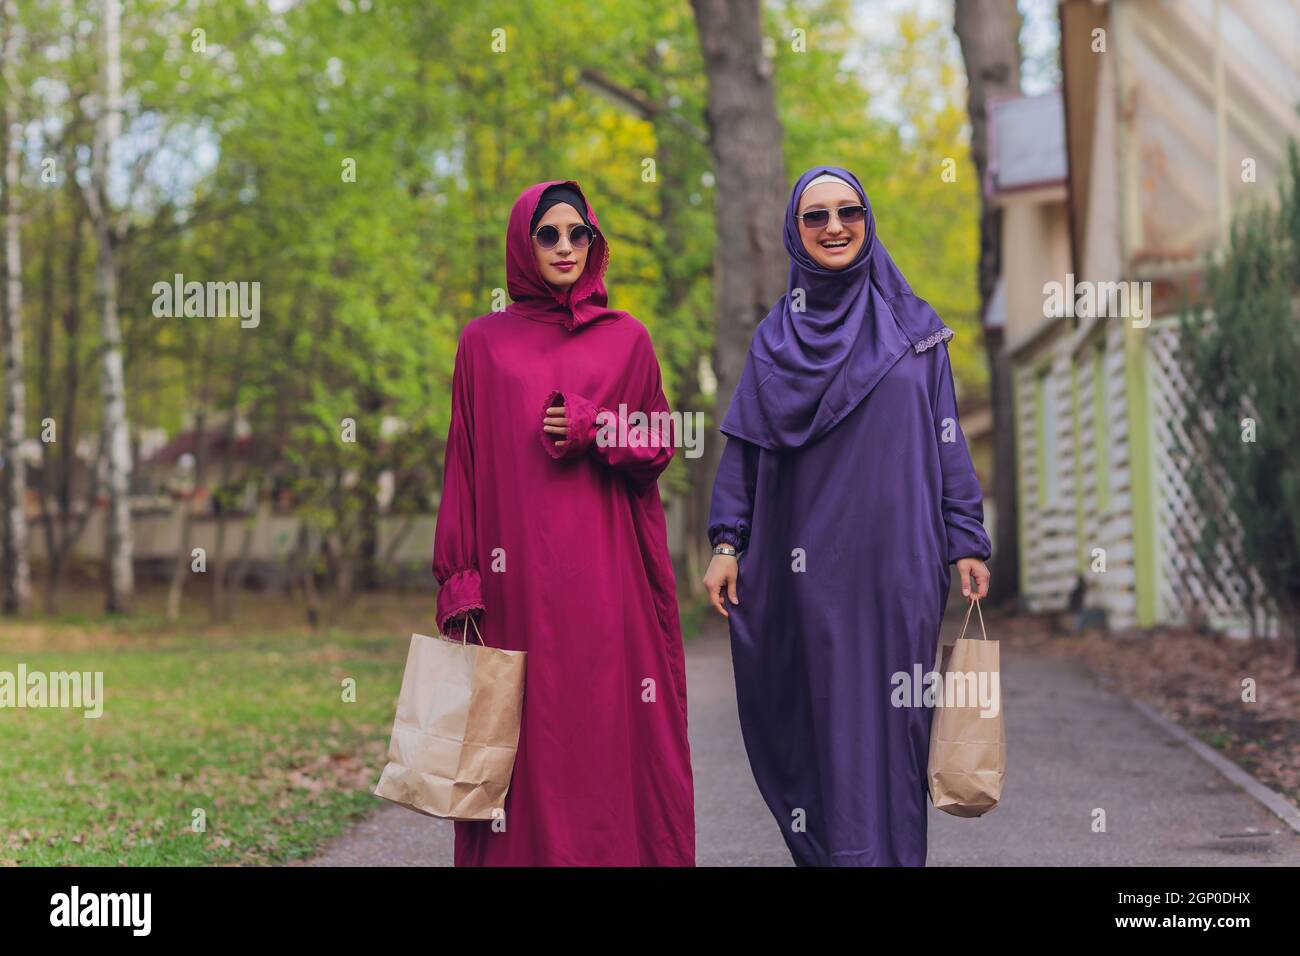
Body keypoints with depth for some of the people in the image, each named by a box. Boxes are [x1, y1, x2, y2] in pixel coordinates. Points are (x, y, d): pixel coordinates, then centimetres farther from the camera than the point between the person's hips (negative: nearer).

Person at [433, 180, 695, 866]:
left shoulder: (626, 339, 10)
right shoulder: (484, 342, 9)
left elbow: (659, 447, 11)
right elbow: (464, 467, 5)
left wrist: (594, 432, -9)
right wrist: (459, 585, -3)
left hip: (606, 572, 0)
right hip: (518, 580, 0)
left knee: (609, 722, -3)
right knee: (526, 731, -2)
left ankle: (621, 851, 4)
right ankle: (522, 852, 5)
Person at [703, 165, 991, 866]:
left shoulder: (914, 328, 10)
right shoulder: (777, 336, 10)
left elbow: (946, 437, 8)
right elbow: (744, 443, 8)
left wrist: (966, 541, 1)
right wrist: (726, 544, 0)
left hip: (900, 557, 0)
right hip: (812, 562, 0)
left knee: (894, 707, -3)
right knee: (829, 710, -2)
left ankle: (896, 853, 1)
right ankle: (835, 852, 1)